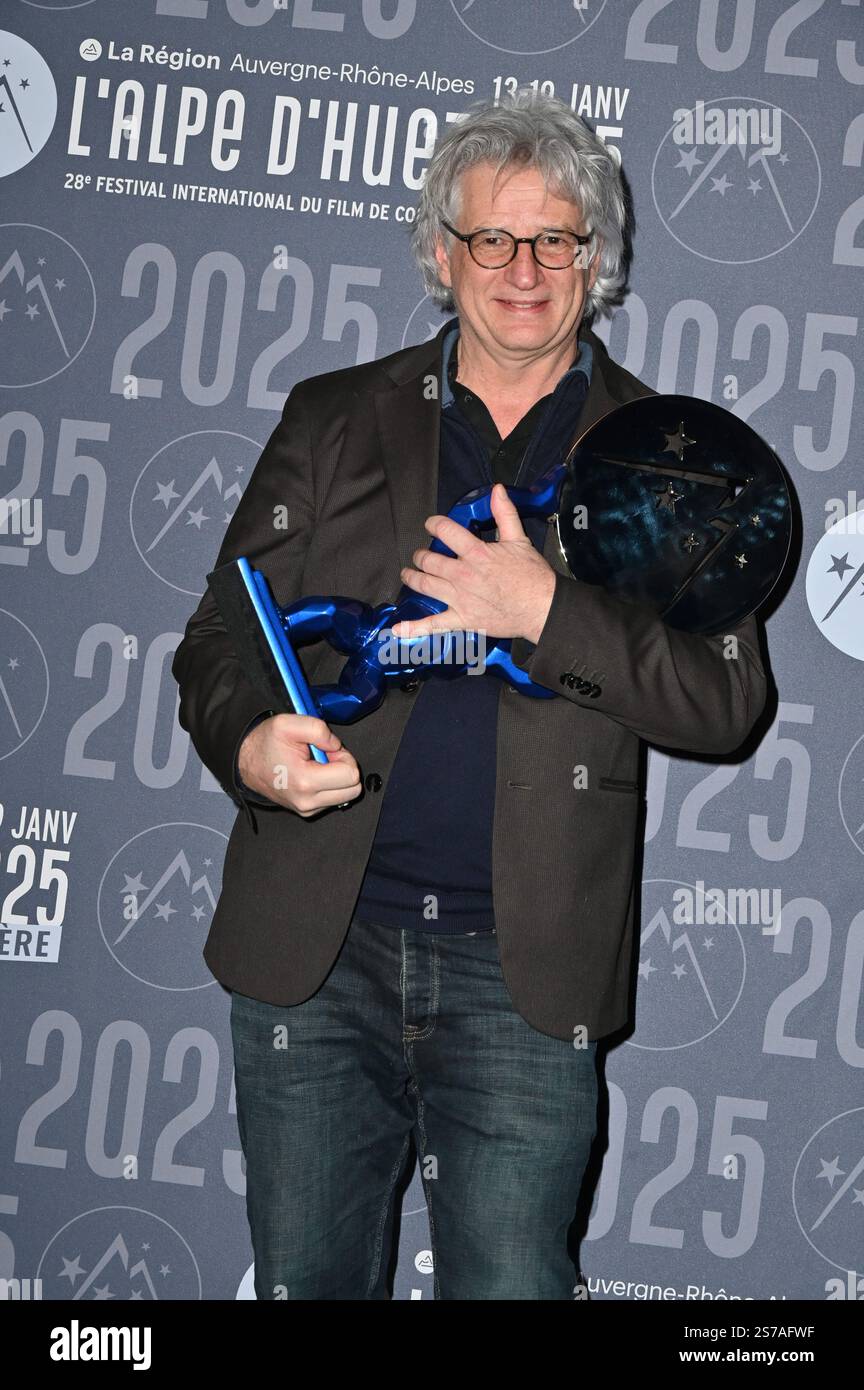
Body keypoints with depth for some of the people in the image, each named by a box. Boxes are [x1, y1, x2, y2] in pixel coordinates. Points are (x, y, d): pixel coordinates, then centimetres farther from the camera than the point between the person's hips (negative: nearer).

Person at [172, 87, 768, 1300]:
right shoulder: (334, 420, 10)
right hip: (312, 941, 2)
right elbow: (219, 638, 8)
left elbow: (728, 700, -2)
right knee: (304, 1280, 13)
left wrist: (544, 610, -16)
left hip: (521, 970, -2)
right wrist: (251, 742, -15)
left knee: (509, 1283, 1)